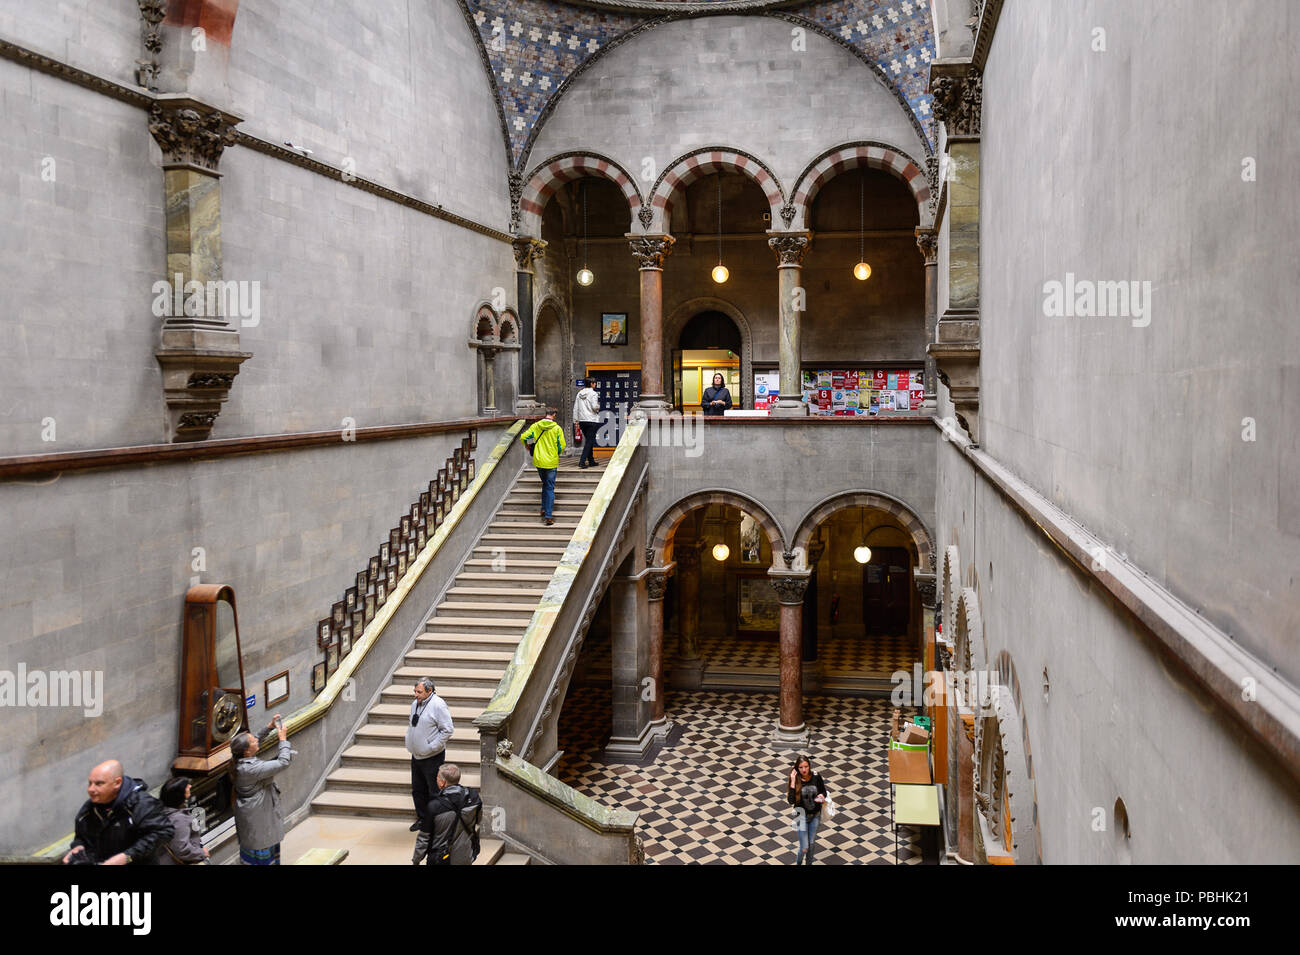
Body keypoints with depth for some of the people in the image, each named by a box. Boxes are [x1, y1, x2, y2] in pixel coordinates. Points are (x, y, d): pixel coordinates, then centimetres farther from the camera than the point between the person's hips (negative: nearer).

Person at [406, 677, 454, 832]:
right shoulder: (415, 704, 7)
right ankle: (422, 819, 31)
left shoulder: (438, 705, -18)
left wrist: (432, 747, -18)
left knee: (434, 791, 1)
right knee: (417, 790, 16)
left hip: (432, 758, -8)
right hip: (416, 756, 8)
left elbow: (447, 730, -18)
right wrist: (409, 742, 10)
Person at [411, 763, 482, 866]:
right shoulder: (474, 798, -8)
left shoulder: (434, 806, -19)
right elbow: (477, 822, 10)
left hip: (442, 861, -4)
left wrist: (415, 861, 5)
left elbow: (424, 838, -9)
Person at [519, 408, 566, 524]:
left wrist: (528, 446, 18)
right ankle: (548, 516, -4)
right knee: (550, 488, 2)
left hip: (538, 461, 3)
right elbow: (562, 446, -7)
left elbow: (523, 437, -3)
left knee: (545, 484, 24)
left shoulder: (535, 426, 0)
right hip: (551, 462, -3)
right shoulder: (557, 428, -7)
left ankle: (544, 509, 21)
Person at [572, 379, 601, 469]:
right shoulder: (593, 393, -9)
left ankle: (591, 461, 24)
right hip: (592, 420, -6)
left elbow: (575, 408, 9)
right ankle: (582, 461, -15)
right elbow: (595, 406, -17)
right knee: (589, 441, -5)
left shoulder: (579, 394, 9)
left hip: (582, 420, 6)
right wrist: (598, 407, 5)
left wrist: (576, 420, 14)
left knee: (588, 440, 18)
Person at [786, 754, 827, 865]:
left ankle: (809, 863, 43)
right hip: (802, 816, -2)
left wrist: (822, 796, -21)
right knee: (804, 848, 0)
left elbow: (824, 791, 2)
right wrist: (793, 782, -32)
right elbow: (791, 801, -27)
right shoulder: (796, 779, -19)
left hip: (815, 815, 2)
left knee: (811, 844, 18)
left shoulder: (816, 777, -13)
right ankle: (798, 862, 32)